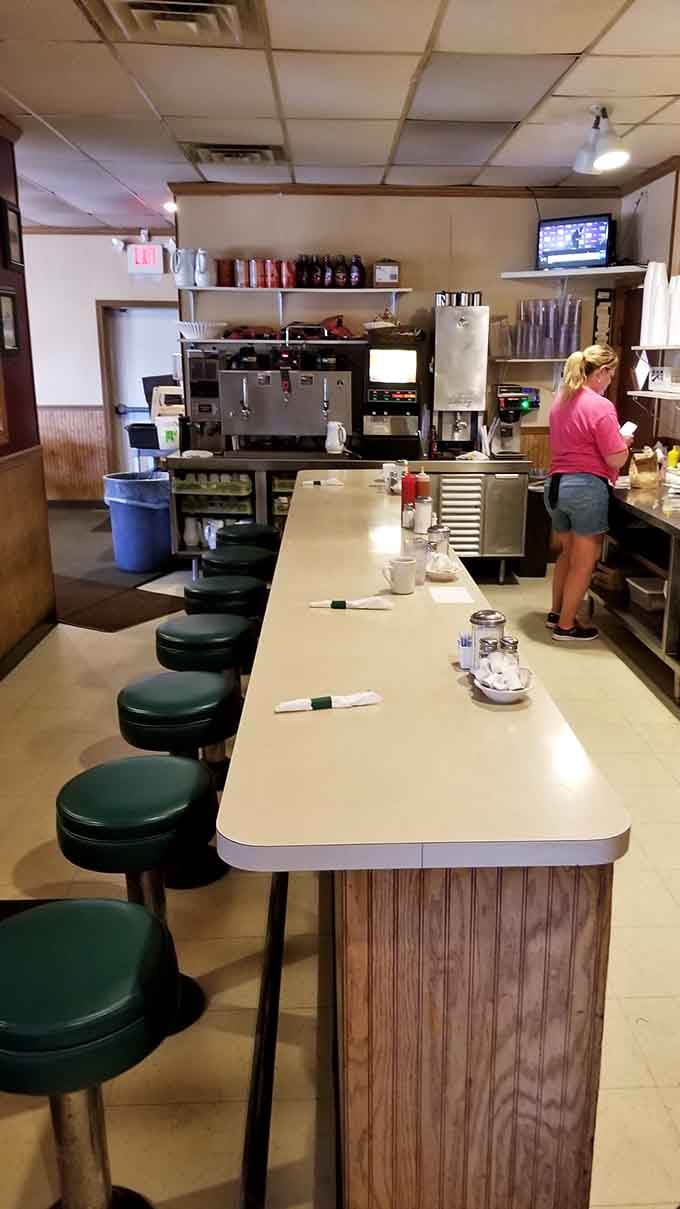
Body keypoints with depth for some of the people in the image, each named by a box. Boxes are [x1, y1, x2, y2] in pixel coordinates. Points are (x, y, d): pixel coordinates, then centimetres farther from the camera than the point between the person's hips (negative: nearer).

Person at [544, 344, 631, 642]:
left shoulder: (561, 401, 10)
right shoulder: (600, 407, -16)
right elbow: (616, 459, -16)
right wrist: (624, 442, 5)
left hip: (556, 484, 8)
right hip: (587, 487, -8)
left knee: (568, 552, 23)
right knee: (585, 560, 5)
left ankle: (556, 613, 32)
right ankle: (566, 626, 11)